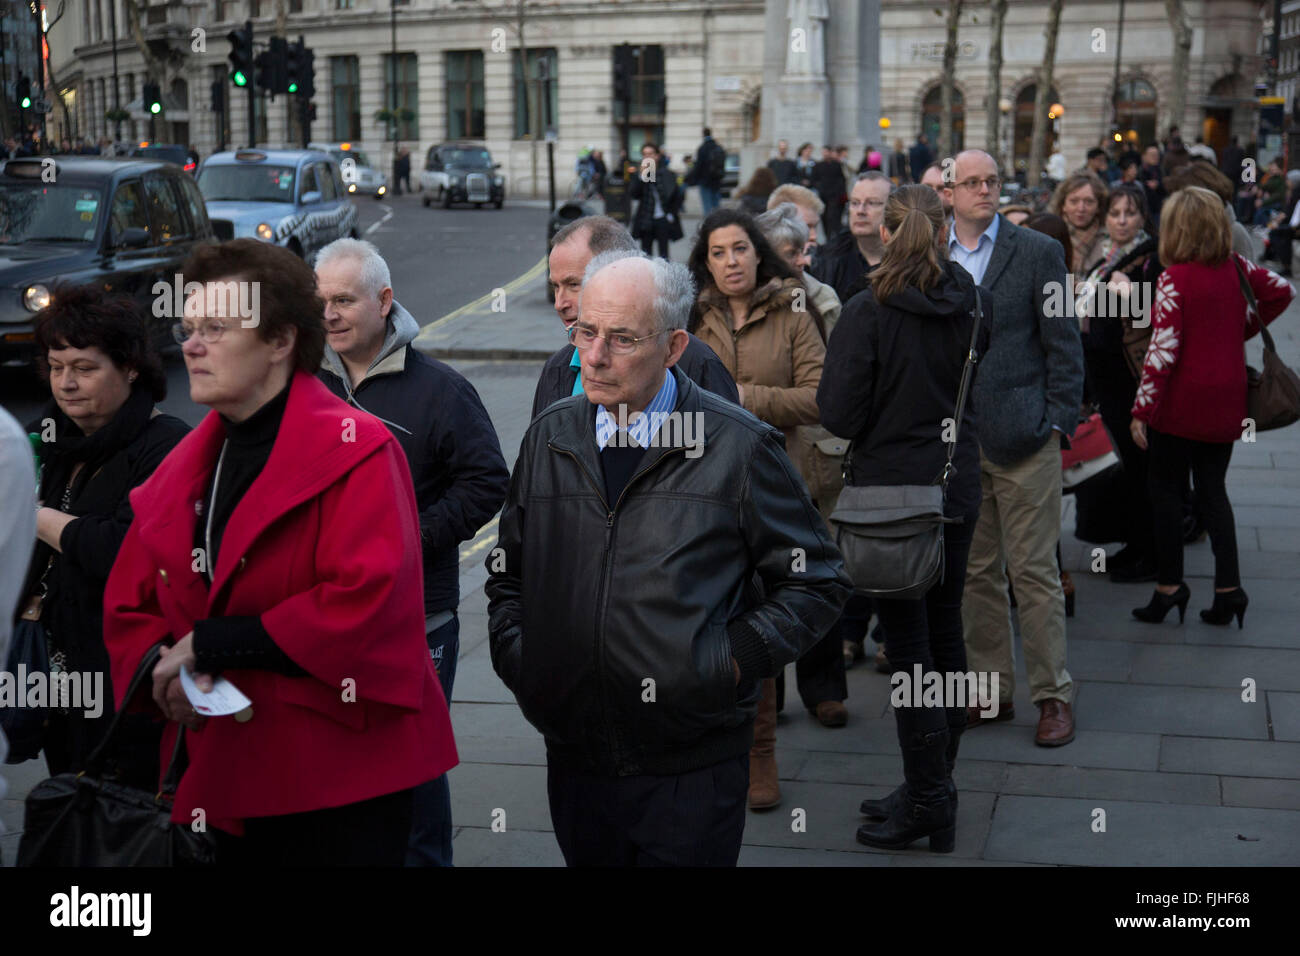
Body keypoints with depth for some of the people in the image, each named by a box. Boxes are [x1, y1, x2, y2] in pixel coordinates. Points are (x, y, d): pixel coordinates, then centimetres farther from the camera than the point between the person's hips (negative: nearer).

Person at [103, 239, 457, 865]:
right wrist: (167, 672, -10)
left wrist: (211, 644, -18)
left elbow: (366, 599, -23)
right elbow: (128, 609, 13)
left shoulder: (355, 449, -11)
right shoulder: (183, 469, 12)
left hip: (346, 777, -6)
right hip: (231, 778, 6)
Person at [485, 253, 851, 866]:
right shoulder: (549, 438, 7)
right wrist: (513, 651, 4)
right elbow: (508, 571, 20)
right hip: (575, 760, 4)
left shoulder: (740, 448, -6)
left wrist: (735, 658, -11)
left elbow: (816, 580, -1)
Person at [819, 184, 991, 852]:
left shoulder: (869, 313, -16)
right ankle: (937, 785, 26)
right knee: (945, 634, 15)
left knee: (907, 646, 0)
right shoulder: (968, 305, 1)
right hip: (958, 486, 6)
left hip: (892, 490, -6)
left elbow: (840, 414, -16)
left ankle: (928, 804, 5)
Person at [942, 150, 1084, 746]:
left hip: (1022, 439, -3)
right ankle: (991, 690, 21)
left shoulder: (1038, 252, -1)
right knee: (974, 573, 10)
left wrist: (1058, 422, -7)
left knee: (1034, 573, 0)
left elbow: (1064, 345, -1)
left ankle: (1053, 695, 11)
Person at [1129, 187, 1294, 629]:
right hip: (1226, 400, 6)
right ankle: (1228, 587, 8)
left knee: (1166, 489, 7)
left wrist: (1141, 409, -15)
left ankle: (1170, 585, 9)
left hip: (1181, 400, -6)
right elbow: (1283, 290, 16)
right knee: (1212, 488, 13)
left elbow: (1163, 349, -19)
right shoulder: (1235, 267, 2)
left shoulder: (1174, 279, -16)